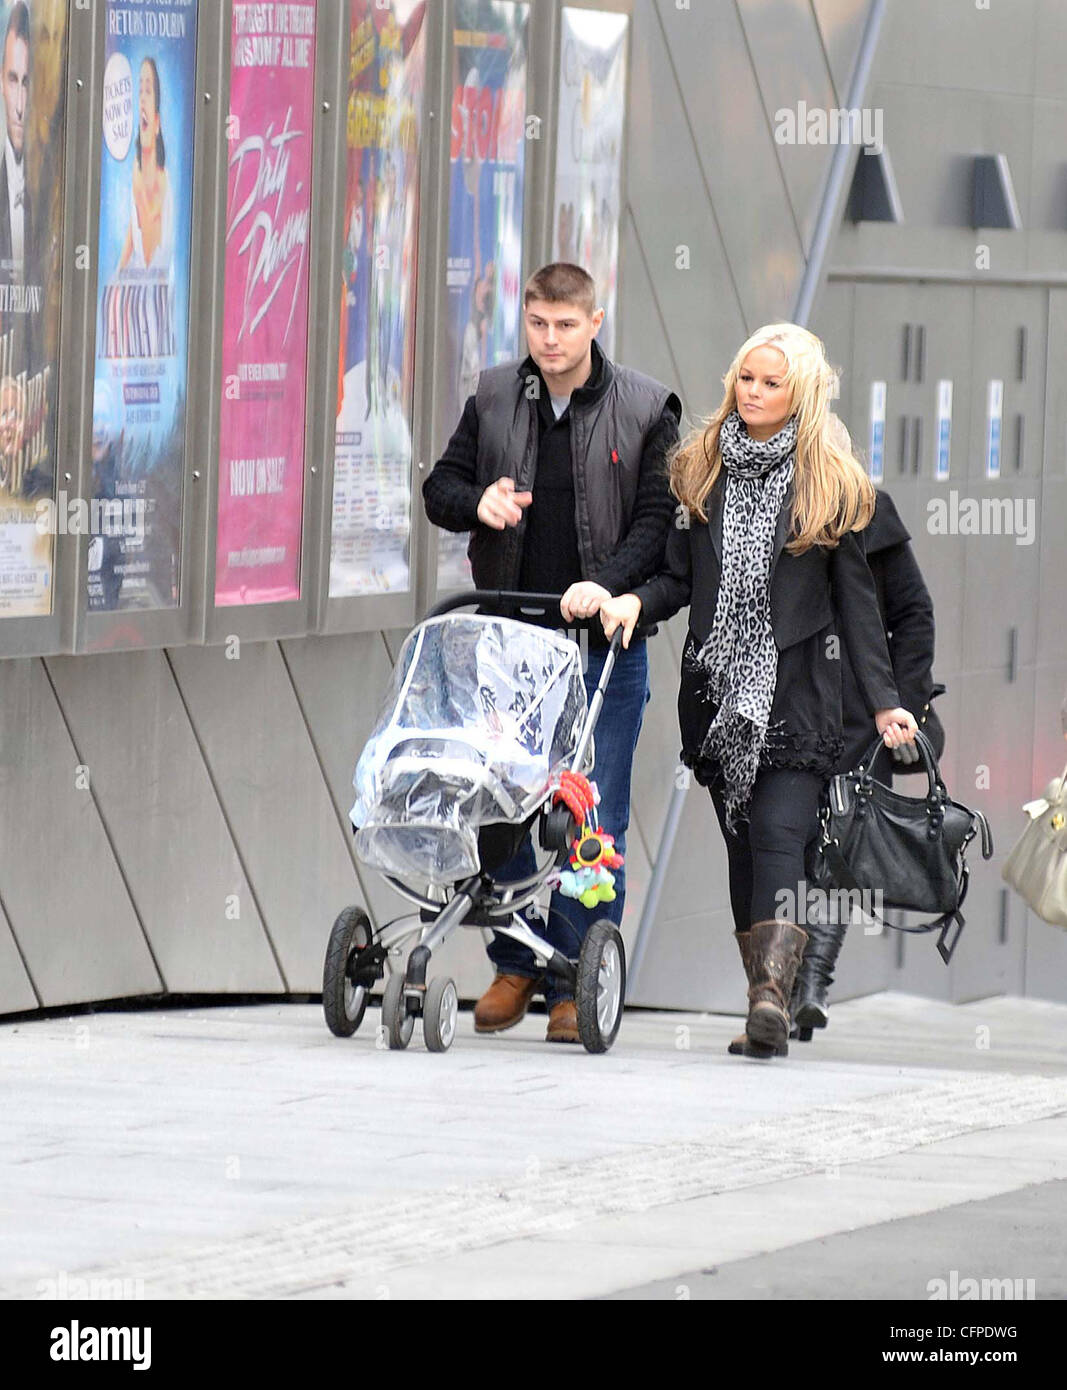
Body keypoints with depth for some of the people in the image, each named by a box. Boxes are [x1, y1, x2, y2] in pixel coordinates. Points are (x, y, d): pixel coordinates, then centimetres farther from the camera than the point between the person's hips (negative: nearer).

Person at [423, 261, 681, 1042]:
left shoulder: (644, 411, -1)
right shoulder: (495, 400, 8)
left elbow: (660, 520, -3)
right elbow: (440, 487, 13)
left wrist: (607, 583, -19)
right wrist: (478, 501, -10)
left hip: (603, 640, -3)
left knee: (594, 818, -3)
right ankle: (517, 965, 15)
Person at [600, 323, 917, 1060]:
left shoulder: (830, 482, 4)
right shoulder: (702, 471, 13)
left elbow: (856, 598, 5)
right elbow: (681, 579, 15)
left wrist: (884, 700, 0)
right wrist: (636, 601, -7)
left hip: (798, 694, -4)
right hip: (720, 689, 4)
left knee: (779, 838, -17)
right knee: (743, 843, 3)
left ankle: (771, 993, -30)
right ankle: (768, 1010, 5)